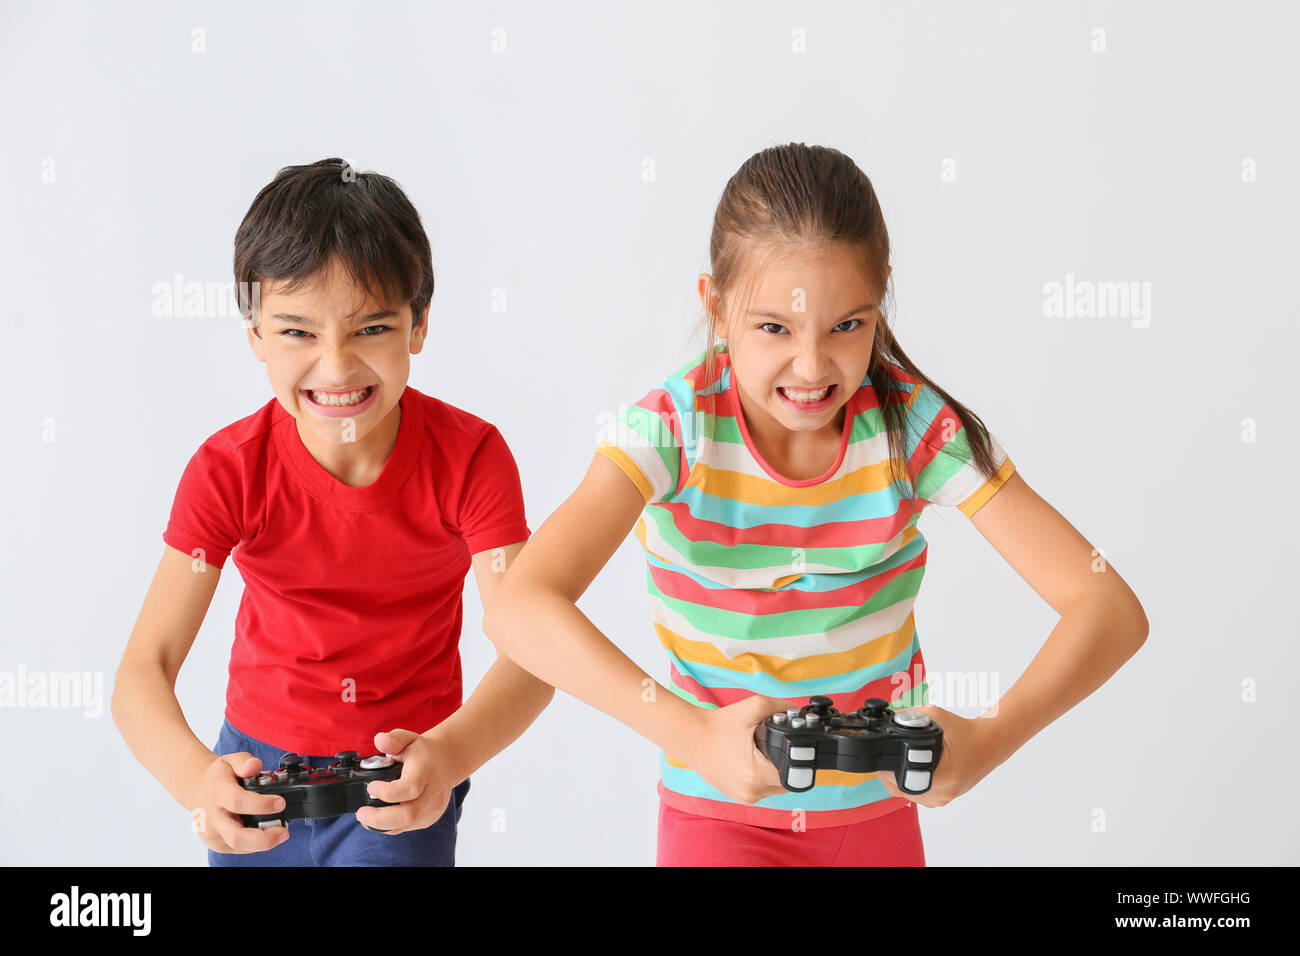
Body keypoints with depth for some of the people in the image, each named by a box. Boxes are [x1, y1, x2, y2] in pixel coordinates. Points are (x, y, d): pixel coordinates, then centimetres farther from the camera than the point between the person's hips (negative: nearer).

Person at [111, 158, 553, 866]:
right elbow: (142, 670, -21)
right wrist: (196, 778, -42)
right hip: (257, 771, 1)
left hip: (402, 783, -1)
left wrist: (449, 754, -45)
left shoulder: (469, 456, -18)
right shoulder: (229, 469, -17)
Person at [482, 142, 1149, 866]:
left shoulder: (914, 425, -17)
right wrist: (691, 735, -44)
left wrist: (993, 738, -37)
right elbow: (519, 608, -34)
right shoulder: (675, 428, -21)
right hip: (722, 814, -2)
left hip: (882, 807, 2)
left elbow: (1111, 608, -20)